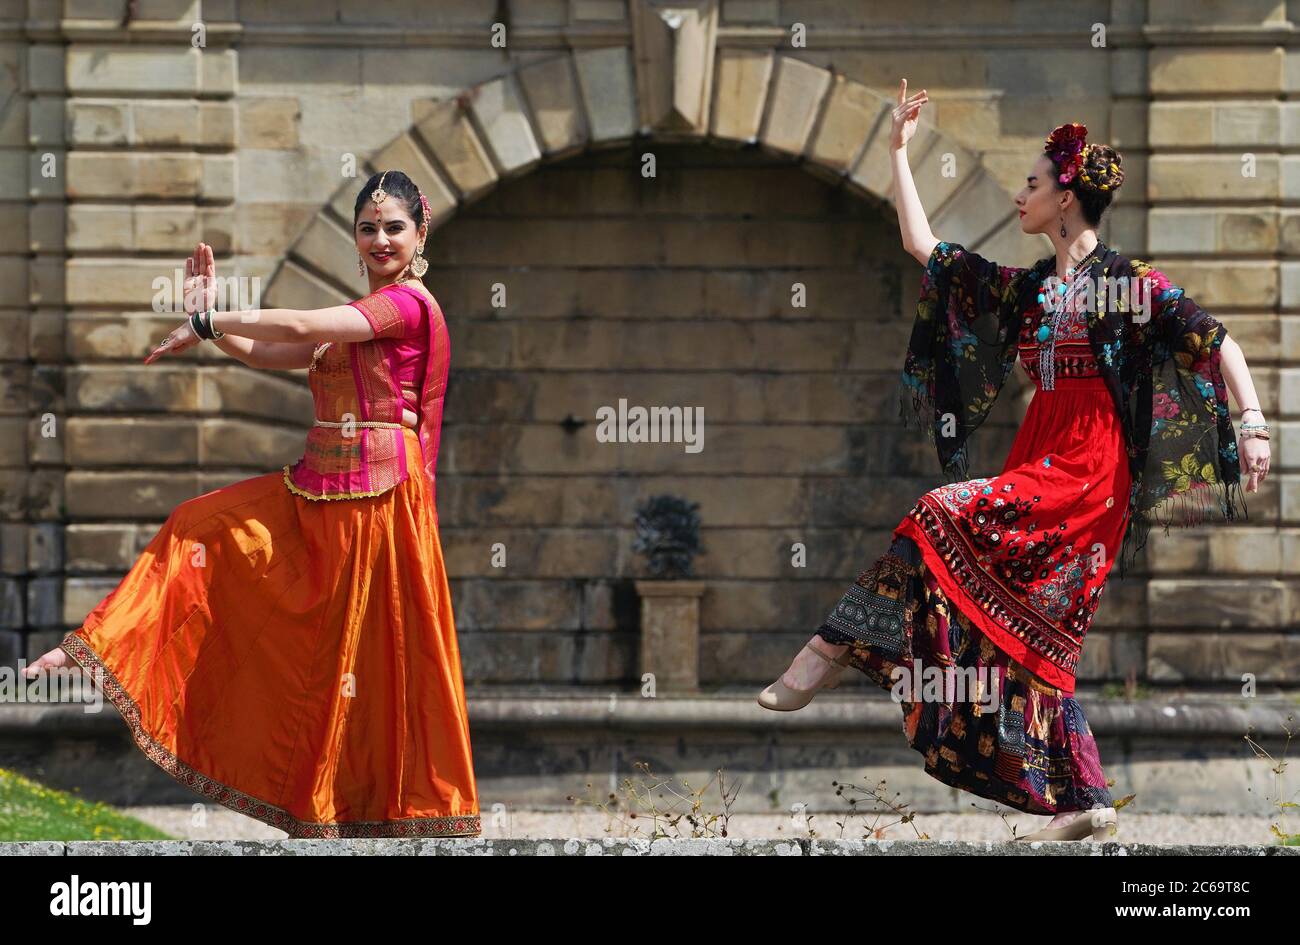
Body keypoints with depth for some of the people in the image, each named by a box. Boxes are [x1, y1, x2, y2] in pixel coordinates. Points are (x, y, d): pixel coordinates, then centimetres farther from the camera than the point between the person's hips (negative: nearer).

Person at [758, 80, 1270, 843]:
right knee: (1030, 636, 2)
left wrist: (1253, 422, -19)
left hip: (1089, 470, -8)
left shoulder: (1127, 281, -3)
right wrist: (899, 153, 20)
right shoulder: (1026, 289, 17)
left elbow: (1216, 342, -7)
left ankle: (838, 650, -23)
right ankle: (1087, 804, 4)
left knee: (945, 515, -24)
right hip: (1040, 462, 8)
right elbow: (925, 249, 20)